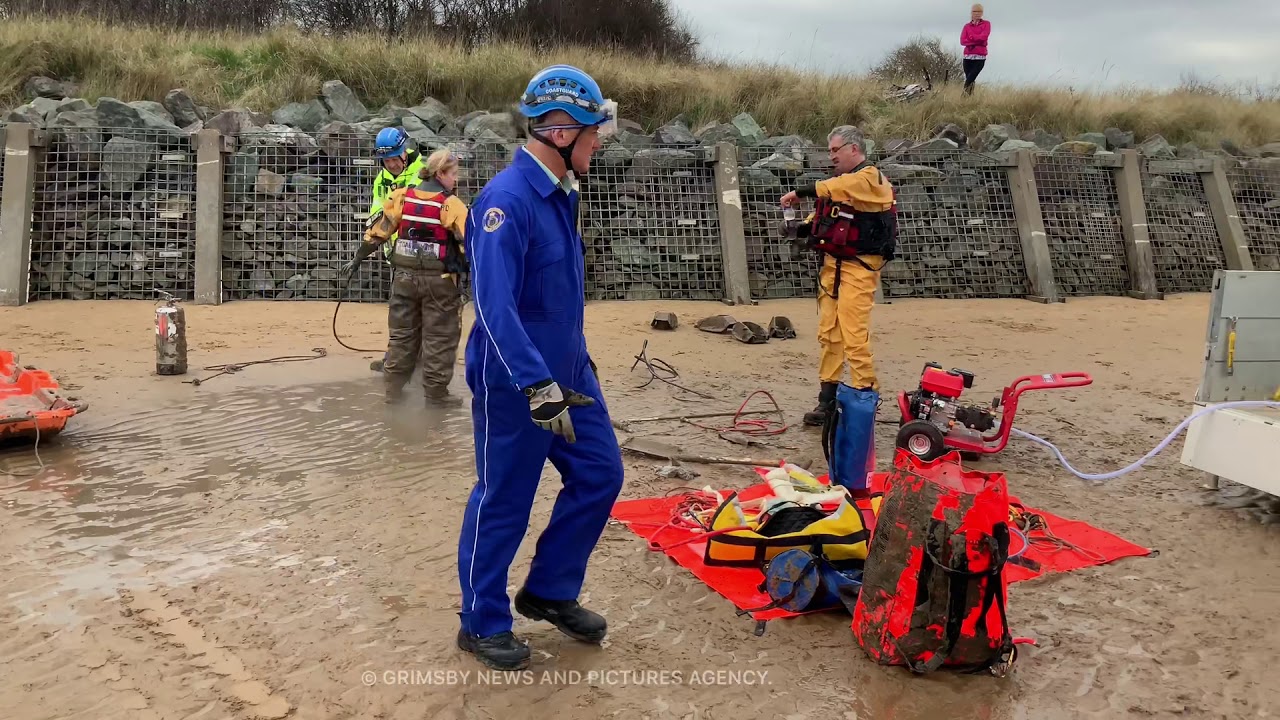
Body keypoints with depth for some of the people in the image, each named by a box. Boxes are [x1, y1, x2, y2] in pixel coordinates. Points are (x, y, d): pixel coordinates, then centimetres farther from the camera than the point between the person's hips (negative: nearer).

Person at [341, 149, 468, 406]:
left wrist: (357, 259, 14)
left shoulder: (401, 197, 3)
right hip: (438, 279, -4)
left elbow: (377, 232, 6)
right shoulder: (451, 204, -10)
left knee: (402, 333, 15)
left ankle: (393, 387, 21)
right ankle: (435, 392, 9)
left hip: (405, 276, 5)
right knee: (438, 337, 5)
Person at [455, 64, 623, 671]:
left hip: (568, 372, 9)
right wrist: (538, 387, -34)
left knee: (600, 476, 12)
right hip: (514, 385, -9)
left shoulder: (561, 193, 7)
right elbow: (495, 306, -31)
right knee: (503, 503, 4)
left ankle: (550, 592, 29)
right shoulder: (506, 200, -22)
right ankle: (483, 624, 24)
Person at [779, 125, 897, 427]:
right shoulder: (844, 181, 21)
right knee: (828, 333, 6)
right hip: (832, 264, 8)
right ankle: (828, 398, 11)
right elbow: (824, 216, 16)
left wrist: (800, 192, -23)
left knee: (854, 335, -12)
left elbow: (835, 188, -26)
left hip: (859, 268, -8)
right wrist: (802, 227, -2)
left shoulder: (870, 177, -7)